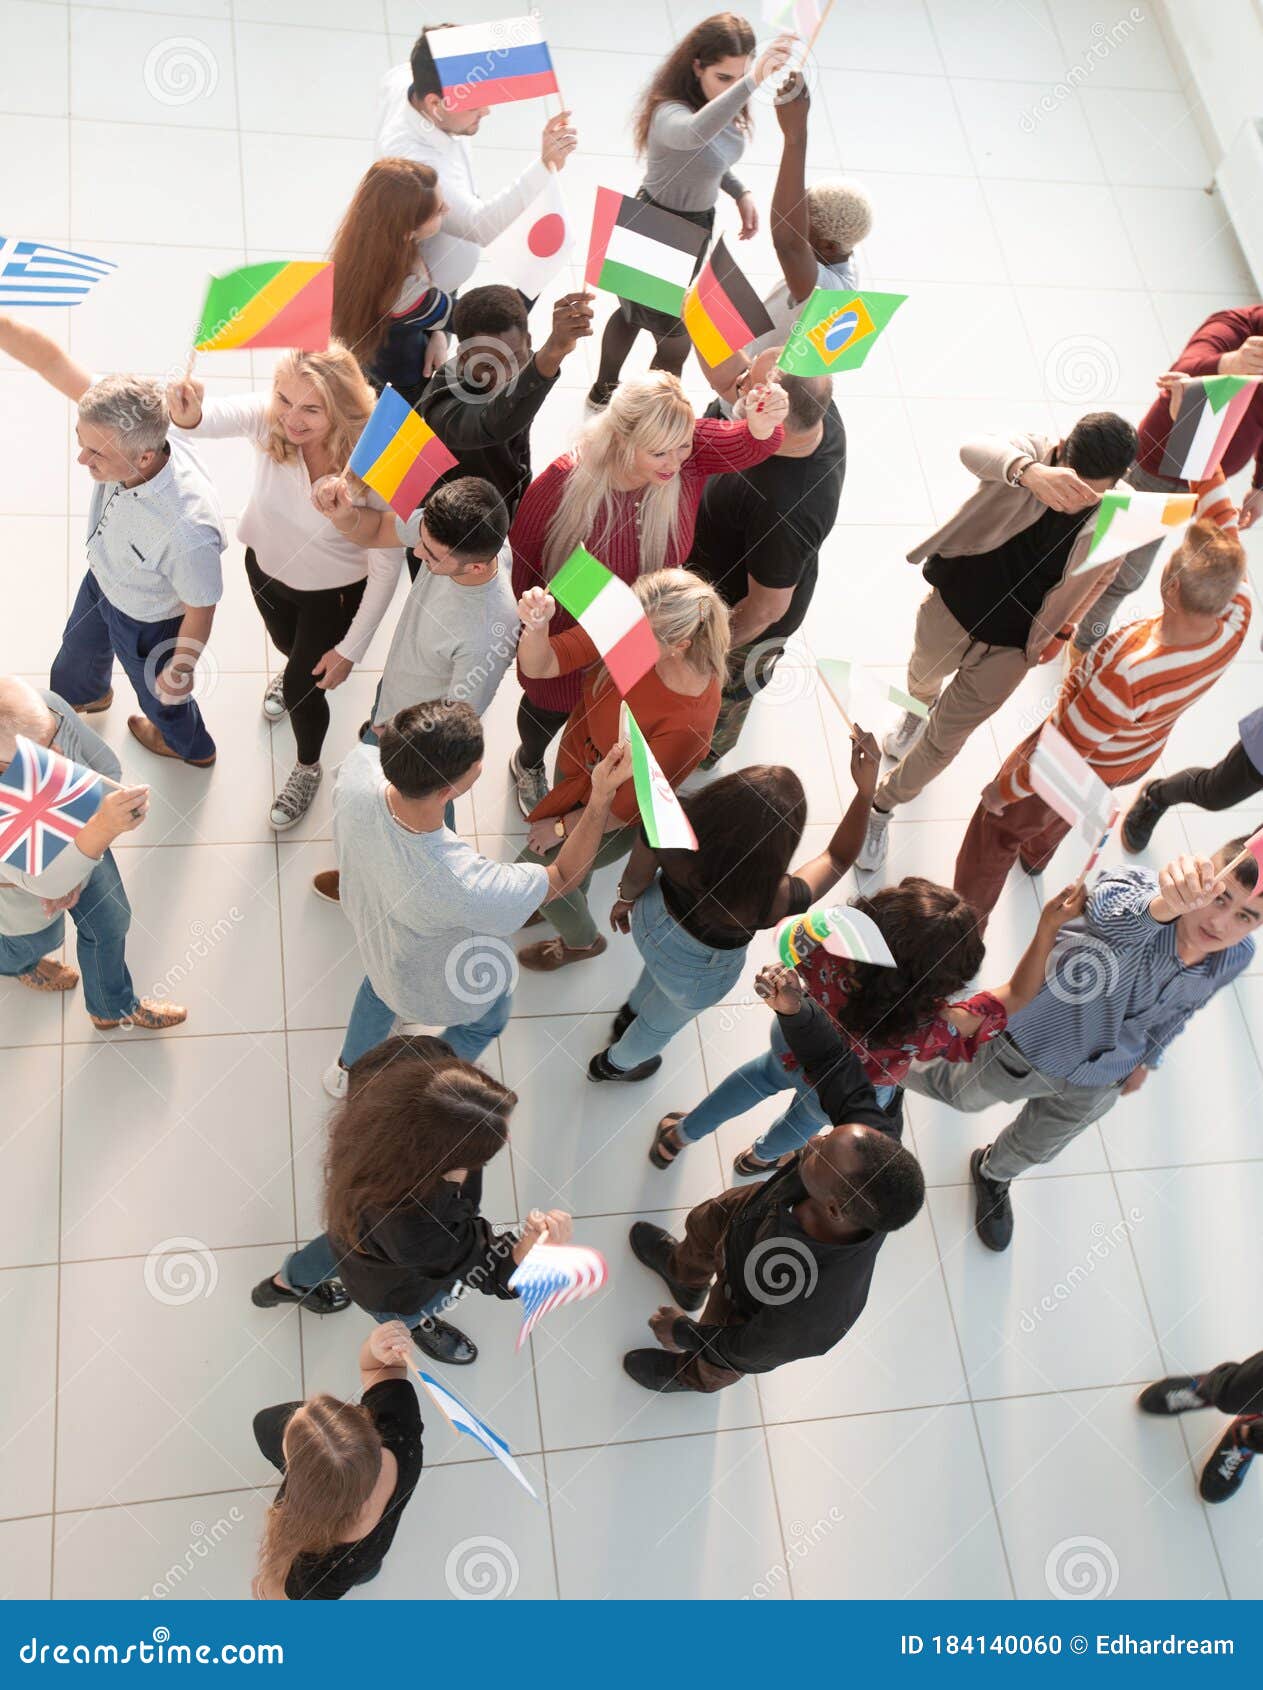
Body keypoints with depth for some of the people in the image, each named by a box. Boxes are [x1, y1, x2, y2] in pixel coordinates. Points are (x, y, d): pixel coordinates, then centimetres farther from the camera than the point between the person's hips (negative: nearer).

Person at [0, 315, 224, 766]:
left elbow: (200, 609, -30)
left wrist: (180, 670, -13)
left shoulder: (189, 531, -48)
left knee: (158, 692, 29)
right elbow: (53, 360, -25)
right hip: (102, 579, 6)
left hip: (148, 624, -6)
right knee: (80, 645, 38)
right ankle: (84, 694, 75)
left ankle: (190, 746, 65)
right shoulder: (121, 418, -35)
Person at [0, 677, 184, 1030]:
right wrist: (105, 827, -61)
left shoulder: (50, 710, -34)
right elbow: (45, 882, -43)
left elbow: (108, 771, -17)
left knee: (110, 923, 27)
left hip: (79, 845, 4)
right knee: (40, 941, 29)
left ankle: (112, 1008, 59)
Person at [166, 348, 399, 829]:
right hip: (266, 566, 4)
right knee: (286, 644, 32)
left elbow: (386, 566, -26)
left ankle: (307, 769, 46)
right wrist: (189, 415, -77)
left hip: (333, 589, -3)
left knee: (302, 686, 11)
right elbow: (218, 416, -51)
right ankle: (298, 666, 73)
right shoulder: (269, 418, -31)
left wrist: (350, 650, -20)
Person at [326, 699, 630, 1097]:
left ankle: (347, 1071, 69)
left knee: (381, 980, 42)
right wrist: (603, 795, -37)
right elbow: (565, 876, -30)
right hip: (441, 987, -4)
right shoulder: (469, 888, -51)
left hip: (370, 933, 5)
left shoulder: (357, 769, -38)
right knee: (487, 1020, 34)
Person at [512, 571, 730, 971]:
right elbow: (539, 666, -26)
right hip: (576, 757, 5)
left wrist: (562, 826, -11)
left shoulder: (689, 723, -42)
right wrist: (536, 626, -49)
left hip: (609, 816, -5)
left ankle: (582, 941, 49)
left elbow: (626, 805, -26)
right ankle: (570, 901, 69)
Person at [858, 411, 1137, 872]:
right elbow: (974, 450, -52)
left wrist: (1062, 628, 11)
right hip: (951, 609, 0)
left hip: (1007, 650, 0)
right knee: (922, 676, 32)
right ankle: (921, 707, 71)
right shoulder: (1034, 453, -27)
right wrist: (1028, 472, -73)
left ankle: (882, 806, 36)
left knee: (944, 740, 9)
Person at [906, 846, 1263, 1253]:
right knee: (963, 1094, 26)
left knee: (1034, 1148, 31)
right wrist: (1163, 904, -87)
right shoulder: (1139, 887, -39)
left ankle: (993, 1176, 66)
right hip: (1029, 1047, -4)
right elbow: (1110, 911, -66)